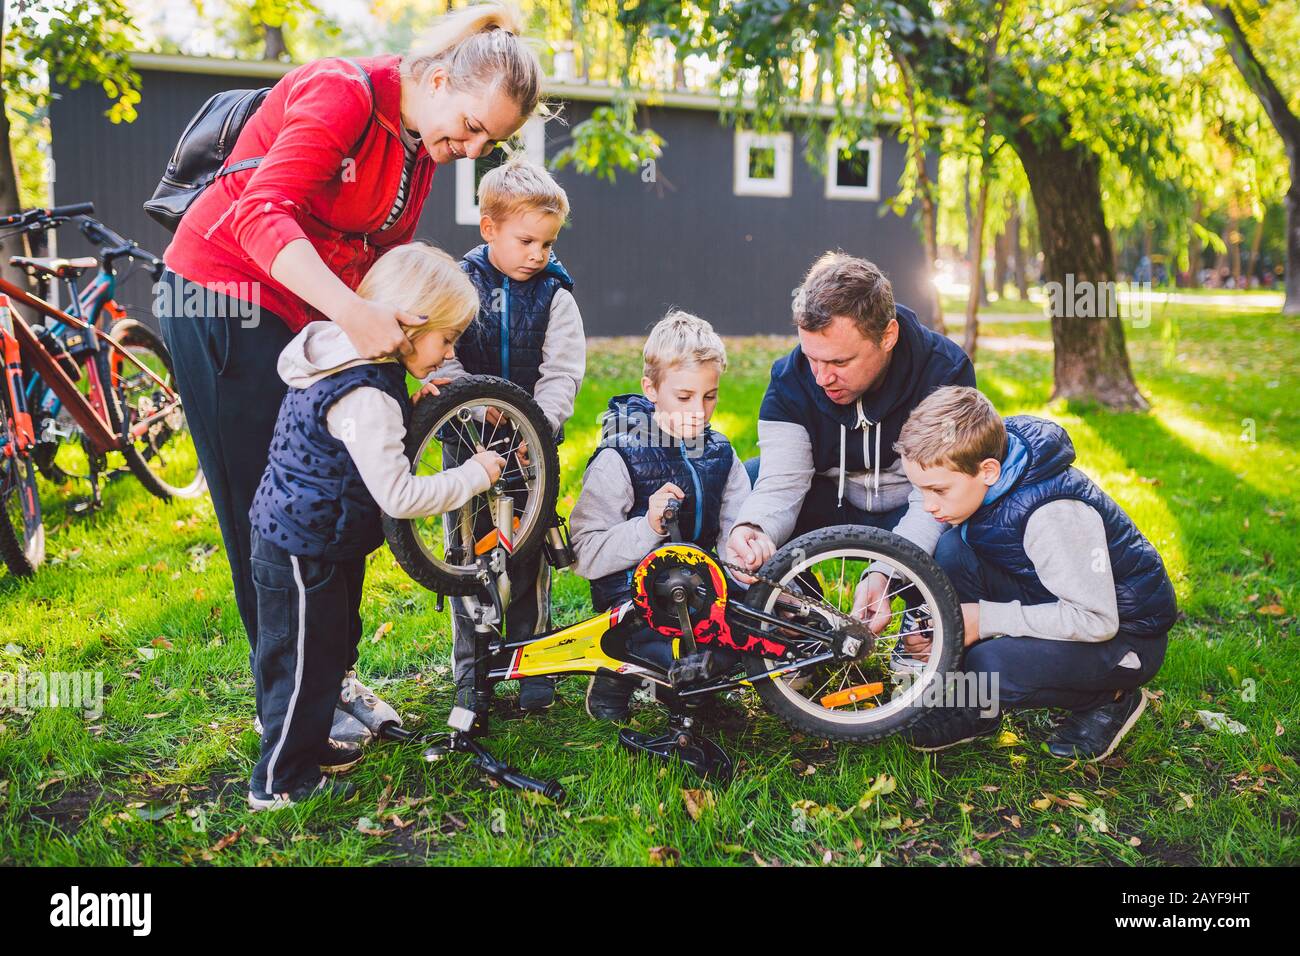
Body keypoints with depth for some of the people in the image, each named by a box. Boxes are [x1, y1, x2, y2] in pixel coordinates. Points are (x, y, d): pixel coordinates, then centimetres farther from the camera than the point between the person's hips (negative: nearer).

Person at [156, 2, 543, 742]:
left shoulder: (421, 151, 4)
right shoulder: (344, 94, -21)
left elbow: (384, 264, 3)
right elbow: (260, 213, -33)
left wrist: (417, 350, -13)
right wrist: (353, 313, -44)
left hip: (304, 315, 8)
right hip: (223, 298, -8)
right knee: (265, 504, -1)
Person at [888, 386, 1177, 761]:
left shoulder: (1055, 514, -33)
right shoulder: (967, 481, -11)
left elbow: (1097, 621, -30)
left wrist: (985, 619, -29)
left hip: (1123, 632, -7)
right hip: (1052, 600, 8)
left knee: (992, 666, -34)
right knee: (950, 550, -19)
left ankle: (1109, 700, -2)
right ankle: (970, 708, -5)